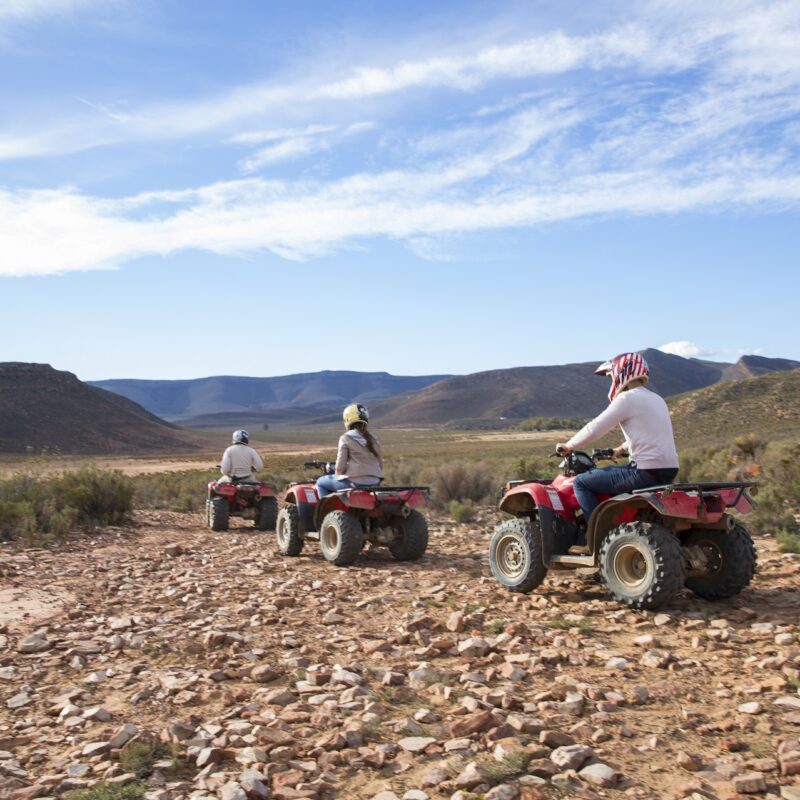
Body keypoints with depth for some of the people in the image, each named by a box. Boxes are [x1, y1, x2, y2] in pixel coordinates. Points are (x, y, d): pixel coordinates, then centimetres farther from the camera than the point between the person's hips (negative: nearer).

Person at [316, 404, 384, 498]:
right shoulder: (373, 440, 9)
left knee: (321, 482, 15)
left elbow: (340, 466, -11)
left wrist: (337, 474, 10)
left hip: (355, 482, -6)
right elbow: (380, 464, 12)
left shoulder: (346, 438, -7)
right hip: (375, 484, 6)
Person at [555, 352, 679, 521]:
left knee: (581, 482, 0)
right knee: (609, 472, 33)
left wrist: (568, 446, 3)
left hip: (646, 472, -9)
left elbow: (594, 429, -11)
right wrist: (624, 448, 46)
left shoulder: (627, 398, -9)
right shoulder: (656, 399, 17)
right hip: (669, 471, 9)